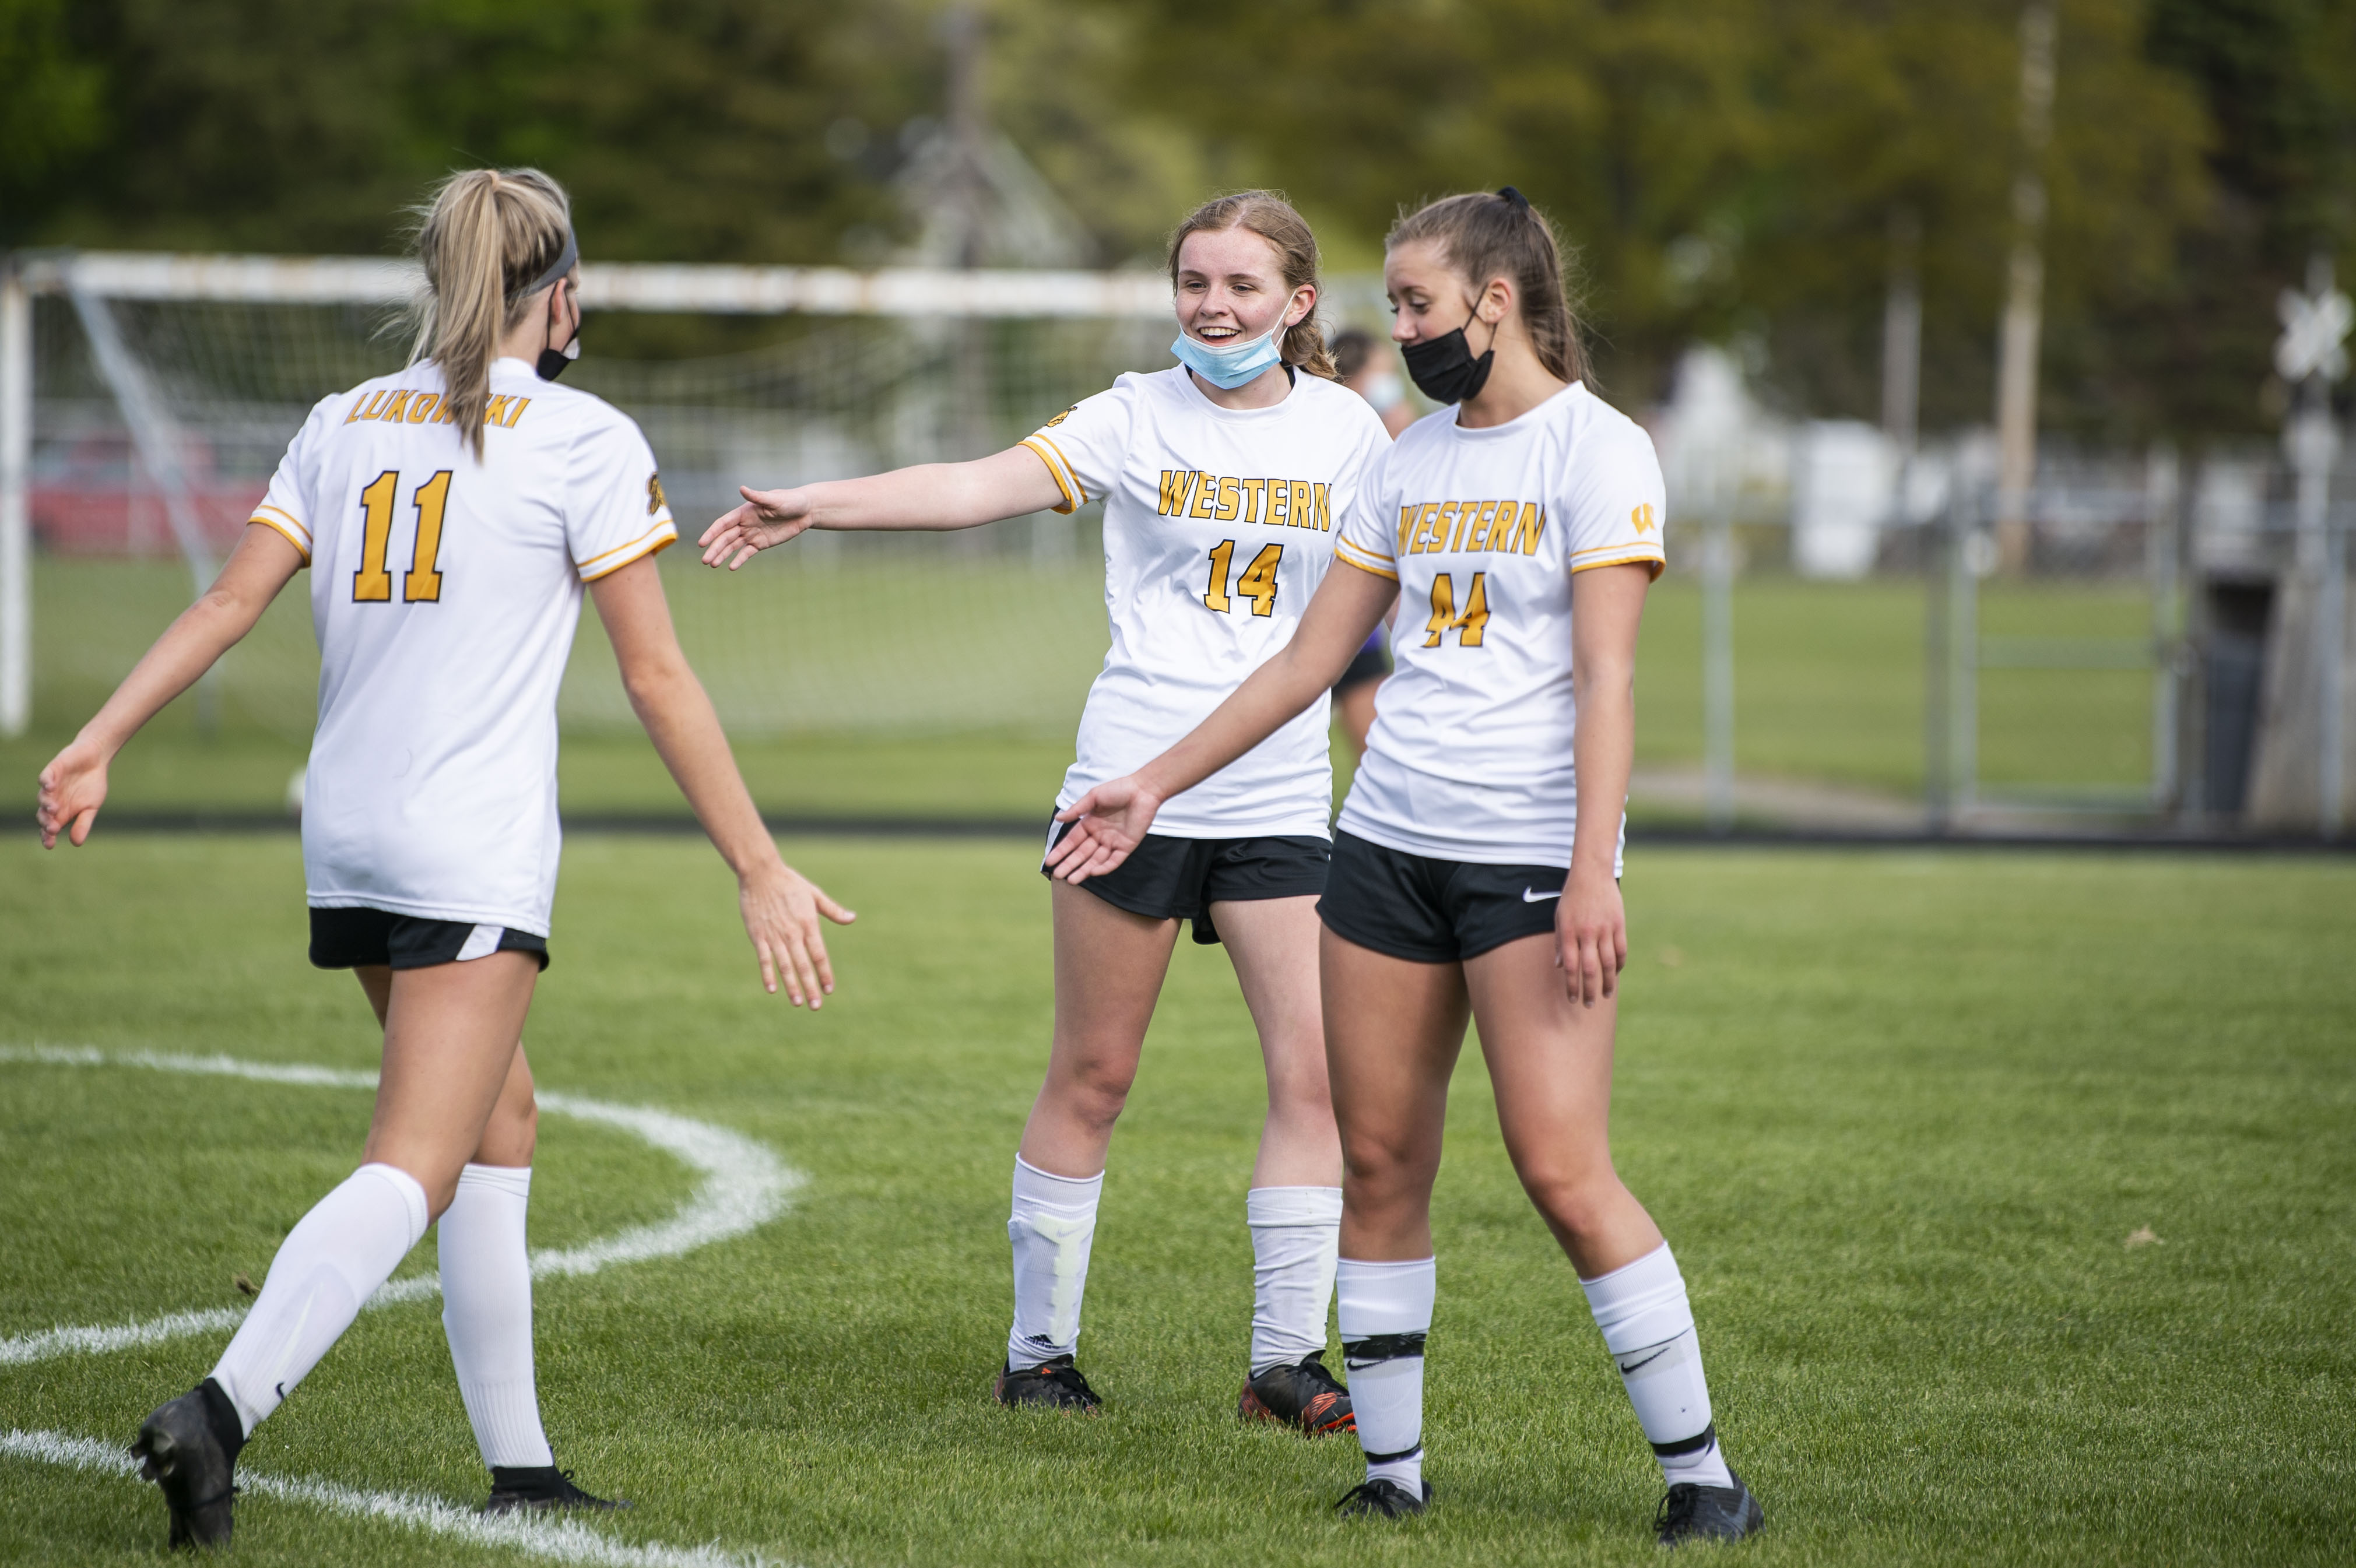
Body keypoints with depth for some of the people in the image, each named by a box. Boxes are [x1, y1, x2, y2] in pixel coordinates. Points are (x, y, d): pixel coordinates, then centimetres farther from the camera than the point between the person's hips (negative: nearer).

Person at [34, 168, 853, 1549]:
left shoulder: (344, 422, 12)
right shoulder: (584, 438, -4)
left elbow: (232, 600, 3)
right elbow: (658, 676, -6)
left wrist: (100, 743, 3)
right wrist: (762, 872, -3)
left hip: (348, 839, 7)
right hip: (476, 853, -7)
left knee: (501, 1114, 20)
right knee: (415, 1167, -13)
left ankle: (519, 1463, 20)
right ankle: (220, 1411, -32)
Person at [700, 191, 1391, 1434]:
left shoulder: (1345, 430, 6)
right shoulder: (1137, 418, -2)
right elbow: (983, 487, -14)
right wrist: (814, 505, -27)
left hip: (1280, 804, 2)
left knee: (1315, 1074, -6)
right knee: (1092, 1075, 4)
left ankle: (1285, 1359, 2)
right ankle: (1037, 1349, 14)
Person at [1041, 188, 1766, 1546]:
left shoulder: (1598, 449, -6)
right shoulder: (1416, 457, 14)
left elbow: (1606, 678, -14)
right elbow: (1314, 657, 20)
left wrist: (1593, 871, -22)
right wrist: (1156, 785, 19)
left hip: (1532, 853, -7)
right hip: (1389, 838, 7)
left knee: (1565, 1173, -12)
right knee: (1381, 1164, 4)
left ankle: (1702, 1474, -4)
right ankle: (1394, 1474, 11)